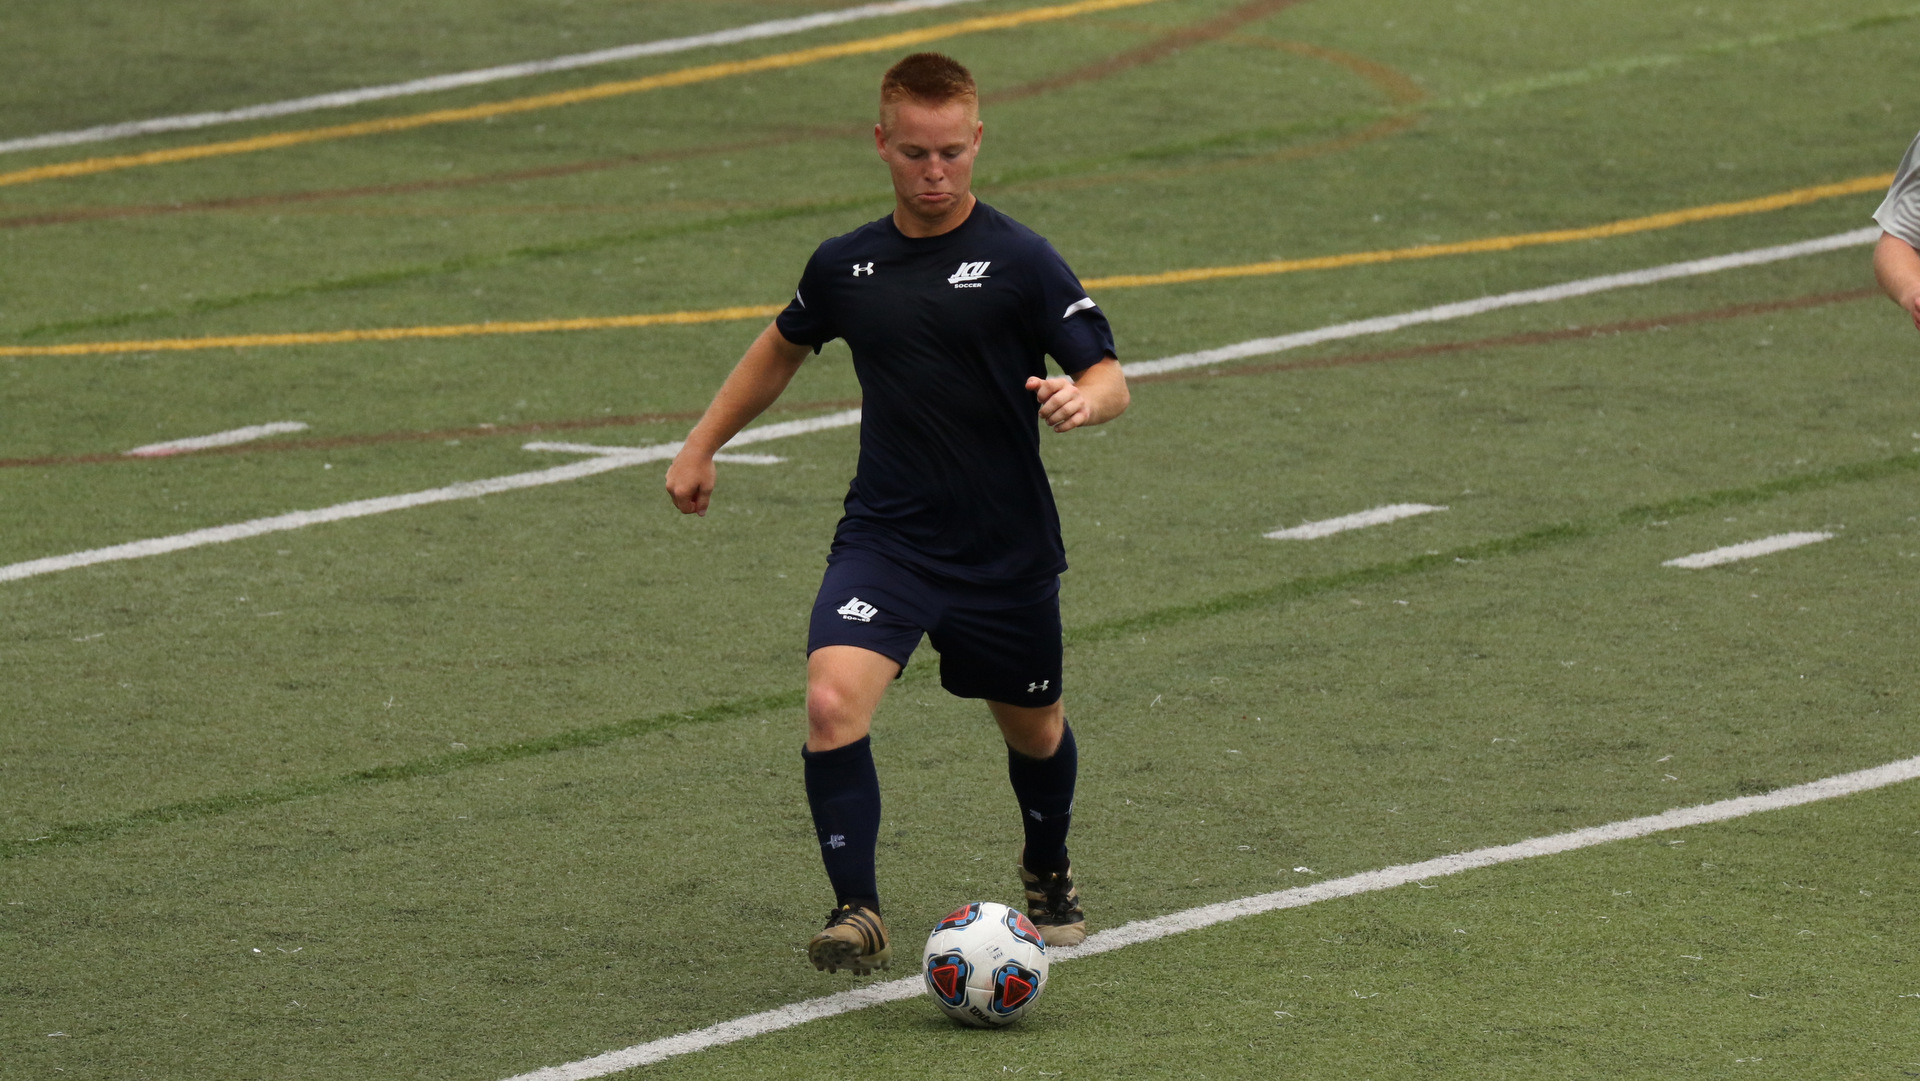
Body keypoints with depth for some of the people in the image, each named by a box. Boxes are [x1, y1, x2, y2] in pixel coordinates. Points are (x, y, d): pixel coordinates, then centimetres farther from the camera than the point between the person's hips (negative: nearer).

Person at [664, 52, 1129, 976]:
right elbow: (783, 347, 24)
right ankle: (857, 915, -17)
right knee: (832, 702, -23)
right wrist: (703, 445, 26)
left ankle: (1048, 878, 48)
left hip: (1007, 549, -2)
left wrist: (1079, 401, -34)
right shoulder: (848, 266, 4)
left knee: (1033, 729, 17)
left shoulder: (1019, 261, -9)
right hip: (884, 540, 2)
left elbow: (1110, 380, -11)